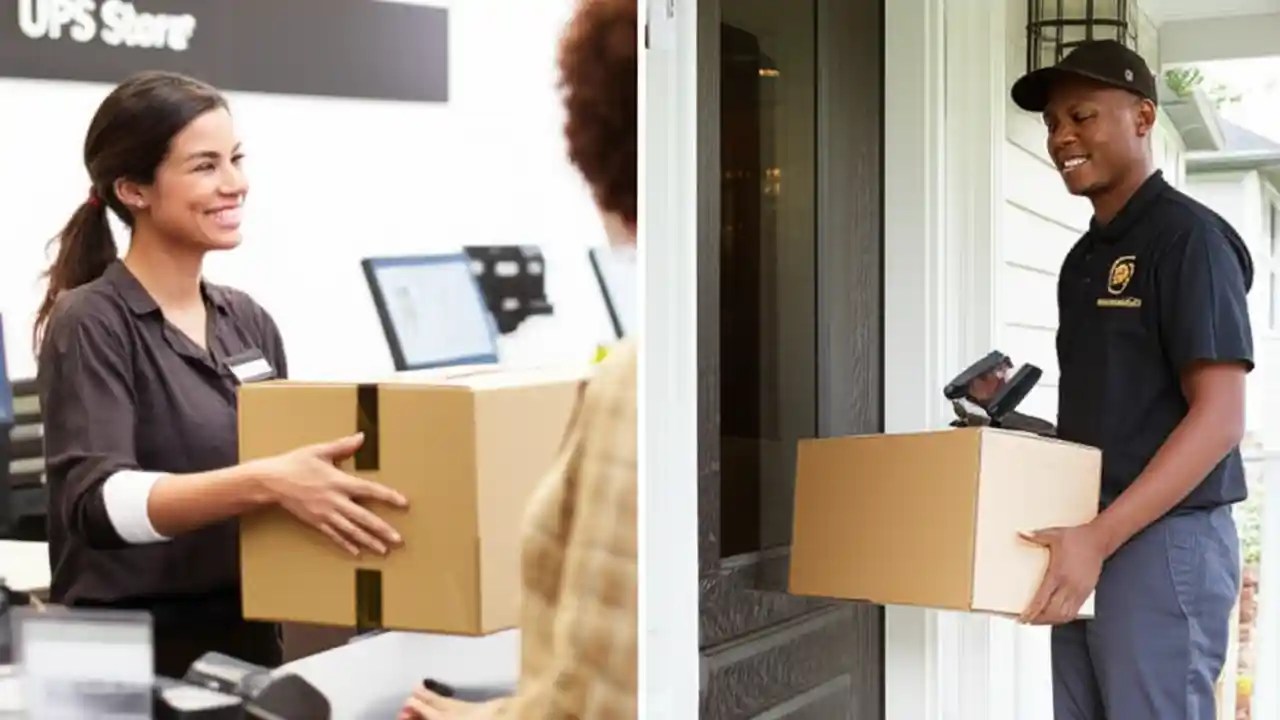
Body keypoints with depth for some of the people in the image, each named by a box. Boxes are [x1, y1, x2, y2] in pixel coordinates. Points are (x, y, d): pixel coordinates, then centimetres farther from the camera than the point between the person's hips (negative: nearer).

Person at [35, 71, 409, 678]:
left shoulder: (248, 321, 9)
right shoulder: (91, 324, -9)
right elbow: (98, 502, -22)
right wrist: (265, 483, -34)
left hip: (249, 640, 5)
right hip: (136, 650, -5)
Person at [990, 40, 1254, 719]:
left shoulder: (1187, 237, -10)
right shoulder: (1084, 257, 16)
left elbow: (1218, 419, -17)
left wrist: (1100, 536, -24)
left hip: (1162, 541, -8)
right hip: (1087, 548, 8)